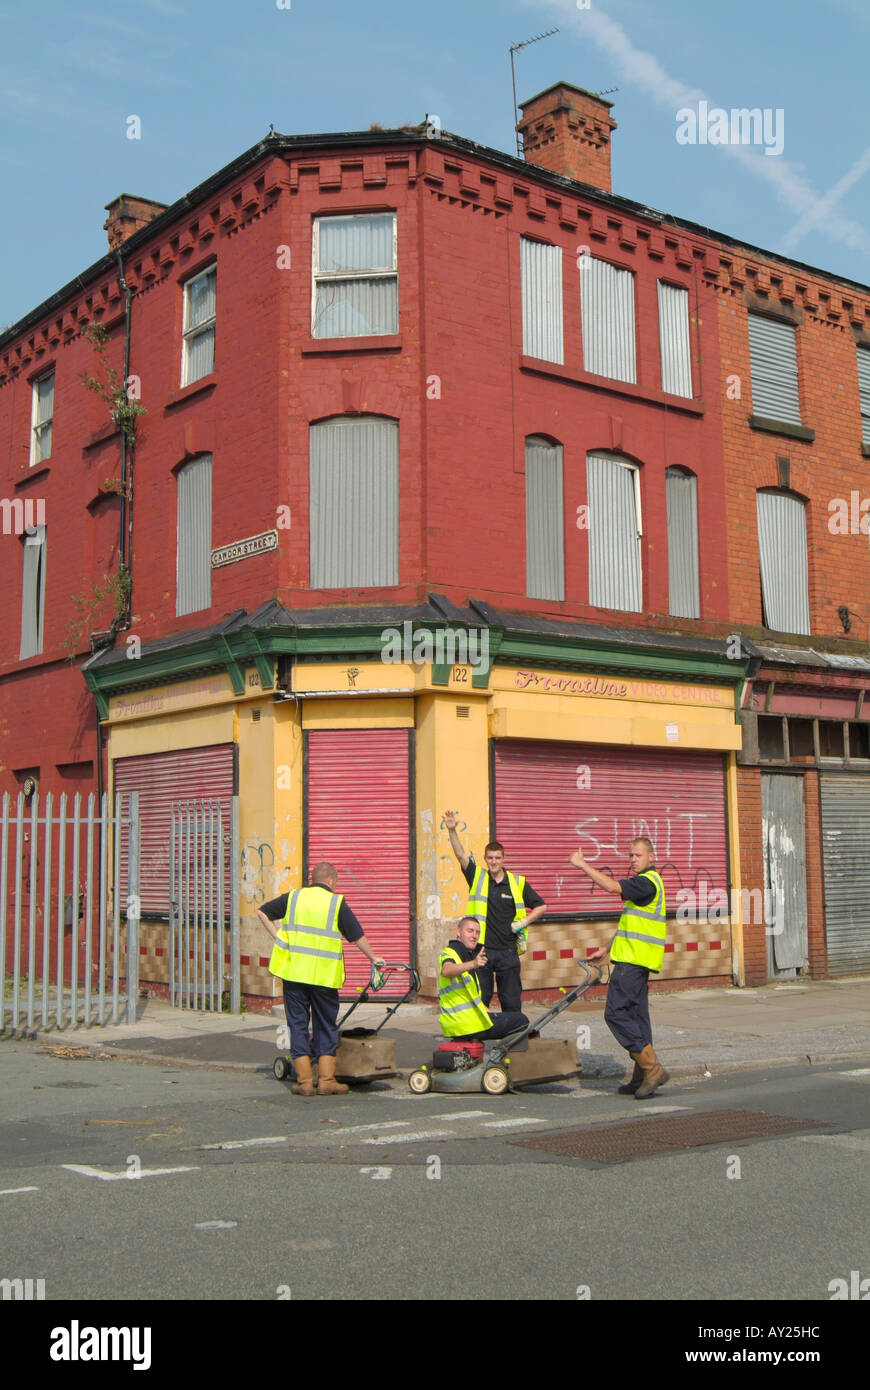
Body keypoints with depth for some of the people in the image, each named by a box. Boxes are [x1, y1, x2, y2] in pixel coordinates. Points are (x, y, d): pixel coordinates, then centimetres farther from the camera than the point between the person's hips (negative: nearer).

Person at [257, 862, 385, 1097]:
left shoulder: (293, 897, 8)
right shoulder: (337, 903, 0)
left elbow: (262, 912, 13)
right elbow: (357, 936, 2)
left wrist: (277, 938, 13)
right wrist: (373, 959, 15)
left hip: (293, 972, 2)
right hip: (324, 976, -2)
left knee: (298, 1024, 8)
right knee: (326, 1027, 10)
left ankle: (304, 1080, 6)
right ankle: (326, 1080, 7)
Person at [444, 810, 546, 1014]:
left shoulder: (518, 883, 4)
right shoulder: (478, 878, 5)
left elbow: (541, 906, 10)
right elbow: (461, 855, -8)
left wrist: (523, 923, -3)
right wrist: (452, 831, -22)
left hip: (508, 951, 0)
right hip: (481, 949, 0)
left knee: (511, 1001, 5)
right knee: (479, 1000, 3)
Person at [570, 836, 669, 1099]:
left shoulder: (648, 882, -12)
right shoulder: (646, 882, 22)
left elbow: (611, 886, -25)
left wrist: (582, 865, -18)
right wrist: (606, 949, 25)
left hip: (633, 960, -11)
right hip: (635, 960, 11)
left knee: (616, 1012, -13)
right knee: (636, 1015, 9)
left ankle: (652, 1068, -13)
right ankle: (642, 1077, 11)